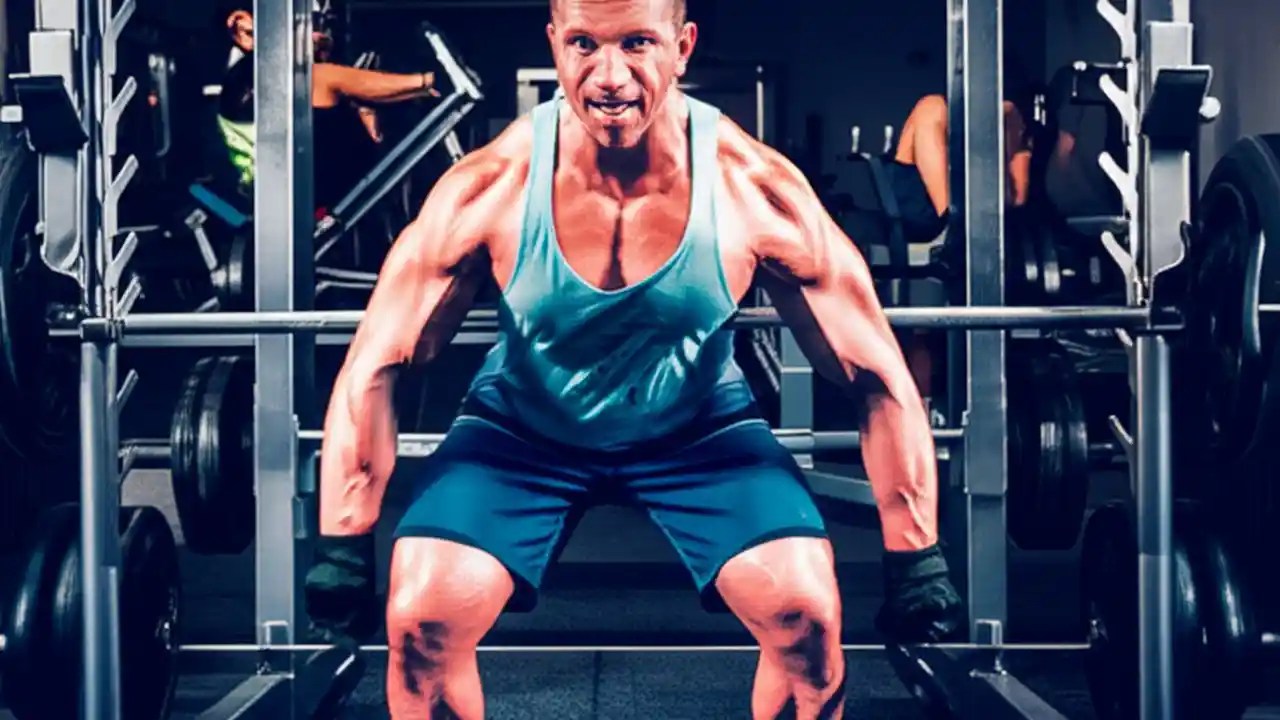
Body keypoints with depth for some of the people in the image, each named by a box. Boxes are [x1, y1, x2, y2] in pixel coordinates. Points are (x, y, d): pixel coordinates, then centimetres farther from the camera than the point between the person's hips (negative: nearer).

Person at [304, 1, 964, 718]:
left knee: (807, 615, -22)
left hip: (701, 427, 0)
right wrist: (343, 548, -18)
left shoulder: (753, 187, -25)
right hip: (523, 426, 0)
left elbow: (878, 375, -16)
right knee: (421, 619, -21)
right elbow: (373, 368, -17)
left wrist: (916, 563, -15)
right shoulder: (491, 186, -26)